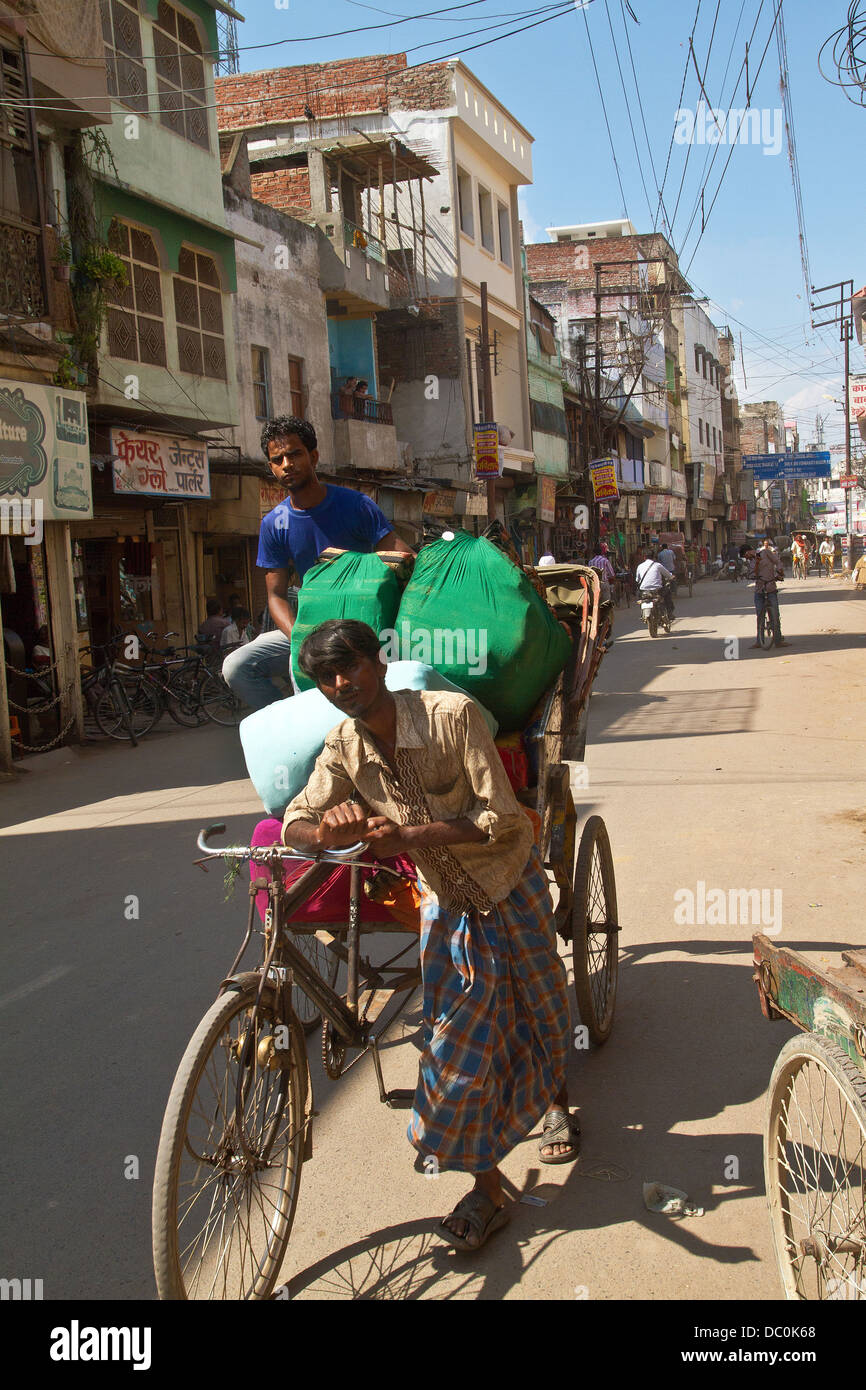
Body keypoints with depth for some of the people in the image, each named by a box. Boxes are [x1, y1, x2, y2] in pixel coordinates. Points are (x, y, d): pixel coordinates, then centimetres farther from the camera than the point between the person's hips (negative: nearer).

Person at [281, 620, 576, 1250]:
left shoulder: (452, 714, -26)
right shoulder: (344, 748, -11)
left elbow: (502, 819, -27)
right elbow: (296, 822, -11)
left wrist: (408, 836, -34)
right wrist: (327, 831, -35)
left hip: (512, 889, -2)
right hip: (446, 903, 3)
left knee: (541, 1010, 17)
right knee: (461, 1041, -1)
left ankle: (557, 1100, 50)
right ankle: (487, 1186, 15)